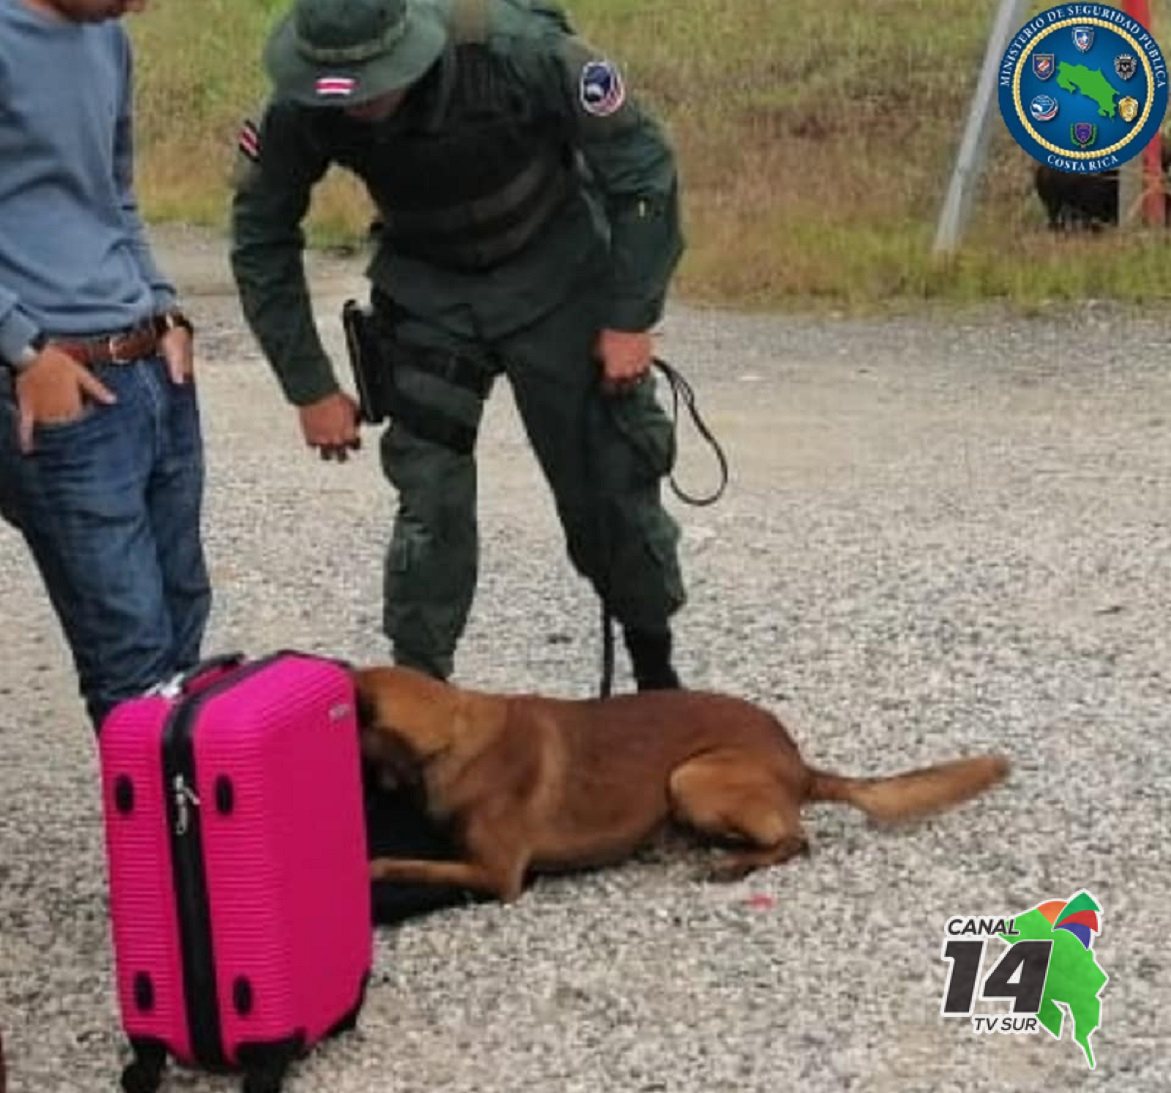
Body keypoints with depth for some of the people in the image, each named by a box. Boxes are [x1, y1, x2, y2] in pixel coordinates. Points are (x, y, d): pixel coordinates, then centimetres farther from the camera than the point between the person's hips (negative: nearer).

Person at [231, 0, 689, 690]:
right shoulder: (301, 111, -24)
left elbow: (643, 166, -20)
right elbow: (262, 238, -8)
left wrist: (631, 318, -18)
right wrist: (310, 386, -8)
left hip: (557, 273, -2)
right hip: (428, 288, 2)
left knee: (612, 479, 1)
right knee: (429, 496, -5)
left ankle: (657, 677, 22)